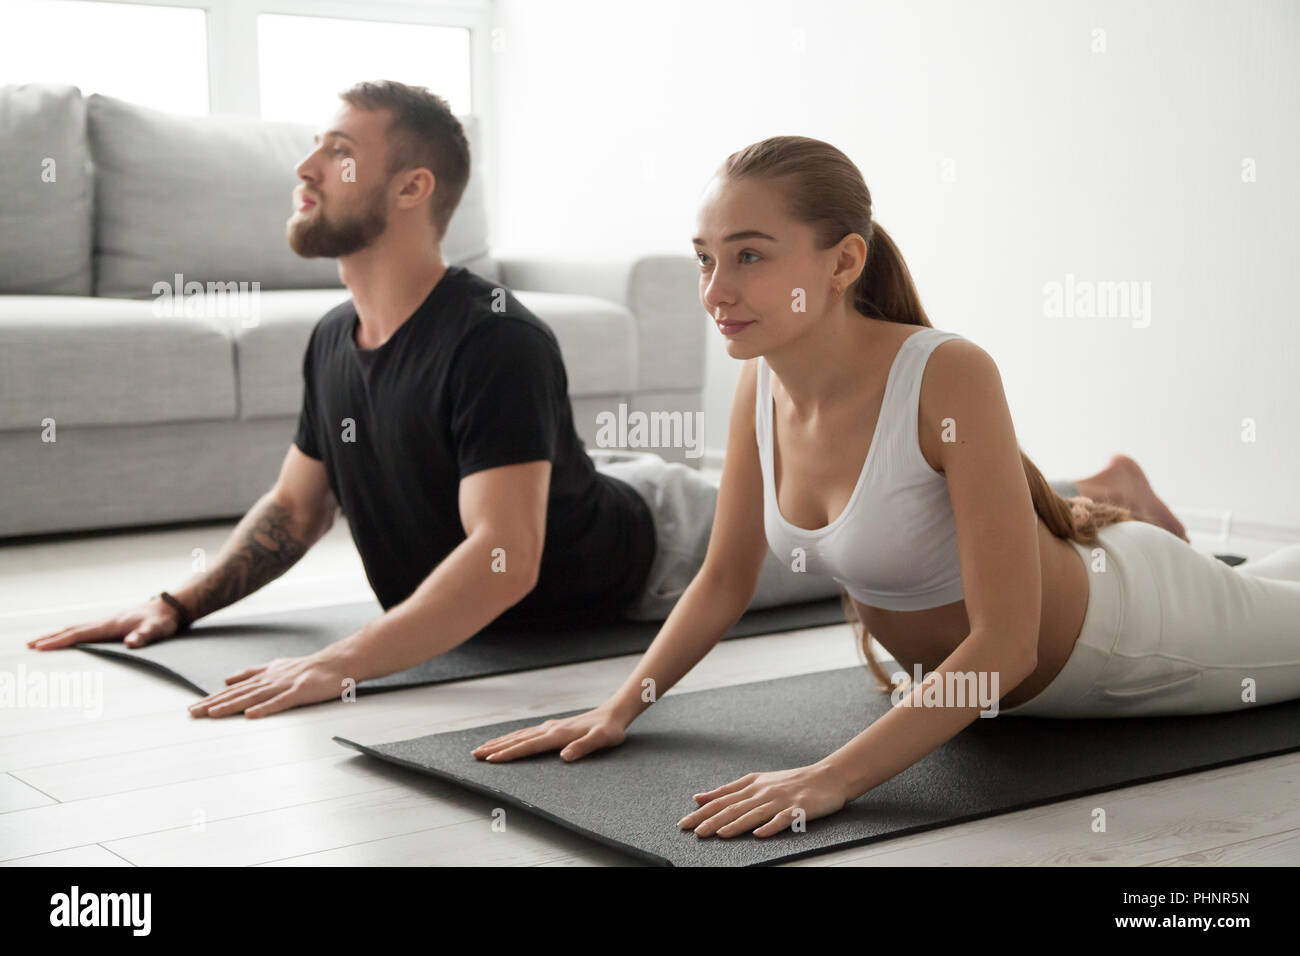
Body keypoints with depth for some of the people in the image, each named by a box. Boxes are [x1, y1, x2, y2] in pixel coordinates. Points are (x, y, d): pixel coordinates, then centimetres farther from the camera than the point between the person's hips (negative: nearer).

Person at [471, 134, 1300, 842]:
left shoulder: (949, 377, -38)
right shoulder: (763, 381, -19)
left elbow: (1005, 642, -39)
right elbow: (725, 579, -6)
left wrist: (833, 777, -45)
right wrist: (617, 711, -15)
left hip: (1121, 632, -5)